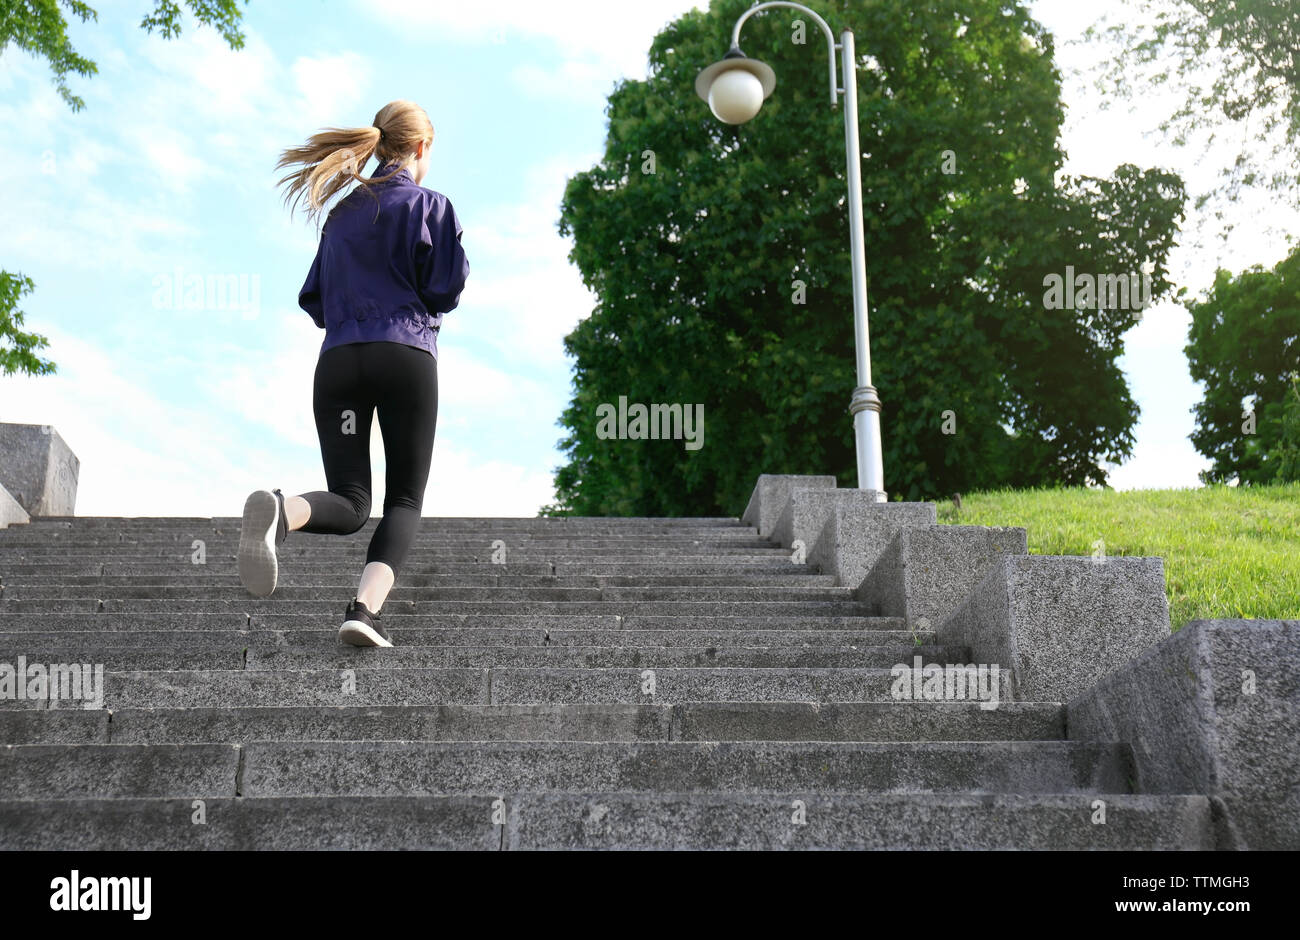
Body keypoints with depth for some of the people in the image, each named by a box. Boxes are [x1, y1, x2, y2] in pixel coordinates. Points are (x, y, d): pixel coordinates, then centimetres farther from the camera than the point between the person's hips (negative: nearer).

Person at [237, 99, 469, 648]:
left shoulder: (343, 212, 21)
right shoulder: (430, 205, 7)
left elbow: (314, 300, 19)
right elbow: (446, 290, -1)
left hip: (338, 358, 4)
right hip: (408, 355, -4)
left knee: (349, 504, 3)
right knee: (405, 500, 3)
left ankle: (279, 510, -31)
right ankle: (365, 608, -20)